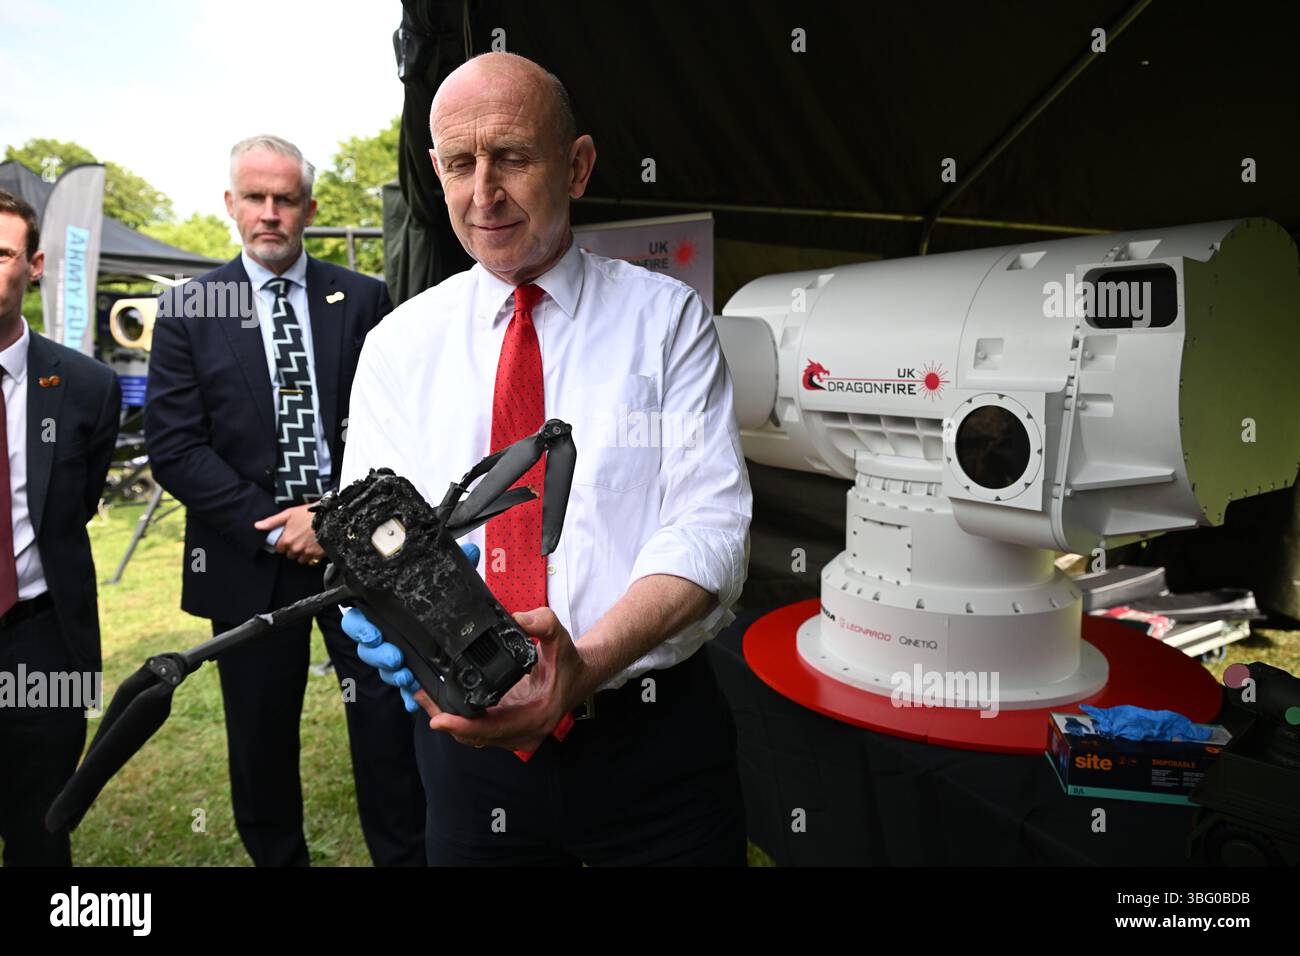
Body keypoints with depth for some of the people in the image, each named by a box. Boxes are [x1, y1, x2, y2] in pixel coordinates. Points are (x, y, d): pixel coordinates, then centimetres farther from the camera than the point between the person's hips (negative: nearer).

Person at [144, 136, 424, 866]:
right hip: (252, 554, 1)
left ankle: (406, 854, 23)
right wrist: (272, 528, -10)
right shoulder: (188, 312, 3)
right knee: (261, 737, 12)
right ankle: (276, 857, 33)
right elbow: (174, 447, -3)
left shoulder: (364, 300, 4)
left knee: (387, 719, 5)